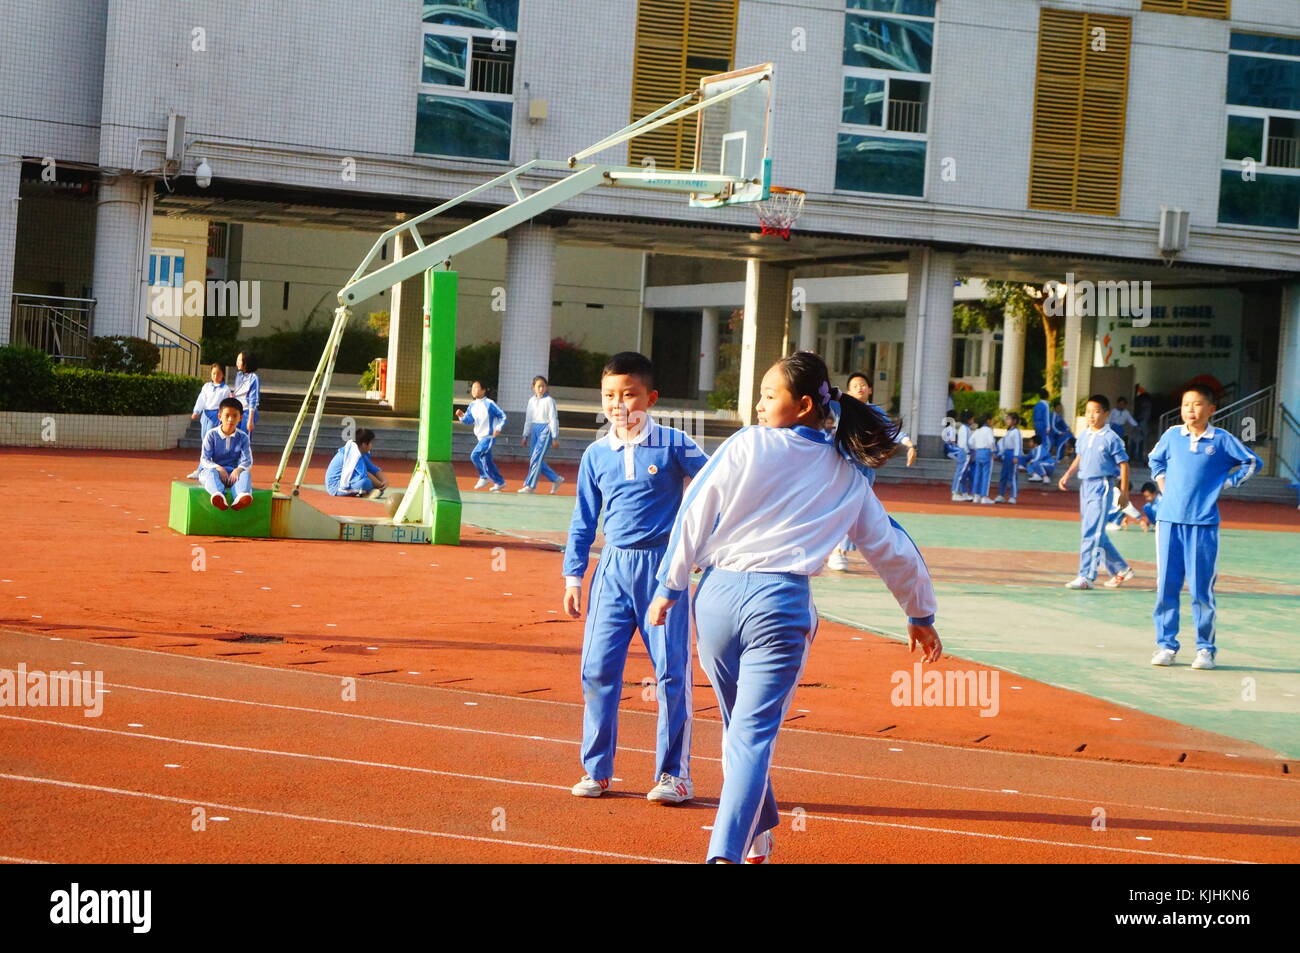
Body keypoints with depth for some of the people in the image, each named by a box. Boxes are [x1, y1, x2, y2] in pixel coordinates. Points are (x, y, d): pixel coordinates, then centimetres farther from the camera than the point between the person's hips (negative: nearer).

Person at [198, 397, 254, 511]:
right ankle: (218, 495, -71)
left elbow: (247, 461, -4)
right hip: (214, 468, -1)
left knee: (246, 473, -30)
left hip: (233, 472, 1)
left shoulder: (243, 437, 4)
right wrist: (218, 468, -26)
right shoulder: (212, 435, -1)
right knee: (211, 473, -36)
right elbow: (204, 459, -6)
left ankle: (240, 498, -64)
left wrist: (238, 469, -28)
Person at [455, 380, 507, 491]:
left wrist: (498, 428, -21)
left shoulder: (489, 404, -13)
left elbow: (503, 416, -8)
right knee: (487, 462, 10)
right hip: (480, 437, 7)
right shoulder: (472, 405, 6)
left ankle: (484, 477, 1)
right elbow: (468, 421, 8)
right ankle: (500, 483, 22)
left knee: (475, 455, -18)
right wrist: (461, 416, -12)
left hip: (489, 436, -7)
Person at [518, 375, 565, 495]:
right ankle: (556, 479, 18)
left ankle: (530, 486, -5)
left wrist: (555, 437, -10)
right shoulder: (531, 400, 11)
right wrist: (525, 436, 17)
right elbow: (528, 419, 17)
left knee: (536, 458, -10)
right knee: (534, 458, 5)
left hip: (546, 429, -7)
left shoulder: (549, 400, -7)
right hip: (534, 430, 7)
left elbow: (553, 419, -8)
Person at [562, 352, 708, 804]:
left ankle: (674, 773, 7)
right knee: (598, 668, 0)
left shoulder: (674, 445, -4)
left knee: (672, 670, -2)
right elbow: (583, 520, 13)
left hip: (664, 567, -3)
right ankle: (596, 769, 11)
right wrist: (573, 576, 10)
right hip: (613, 567, 3)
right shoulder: (596, 454, 7)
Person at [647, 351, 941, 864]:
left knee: (742, 728, 18)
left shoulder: (747, 444, 0)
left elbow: (693, 517, 1)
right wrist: (921, 615, 29)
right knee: (753, 736, -4)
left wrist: (670, 586, 11)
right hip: (781, 604, 0)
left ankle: (756, 837, 34)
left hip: (719, 594, 0)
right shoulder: (847, 478, 9)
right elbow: (895, 551, 16)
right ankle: (726, 851, -21)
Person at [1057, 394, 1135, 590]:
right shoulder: (1083, 436, 8)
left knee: (1091, 533, -12)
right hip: (1085, 486, 8)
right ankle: (1121, 569, 28)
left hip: (1101, 487, -8)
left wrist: (1124, 492, -8)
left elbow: (1123, 464, -7)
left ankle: (1086, 576, -11)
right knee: (1096, 533, 14)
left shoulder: (1110, 438, -10)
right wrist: (1068, 475, 11)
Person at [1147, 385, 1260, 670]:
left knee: (1202, 589, 0)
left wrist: (1227, 482, 3)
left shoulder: (1222, 439, 0)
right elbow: (1155, 460, 27)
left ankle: (1205, 648, 7)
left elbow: (1252, 462, 9)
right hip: (1169, 521, 3)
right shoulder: (1172, 435, 7)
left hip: (1204, 524, -2)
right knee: (1166, 586, 3)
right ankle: (1166, 644, 10)